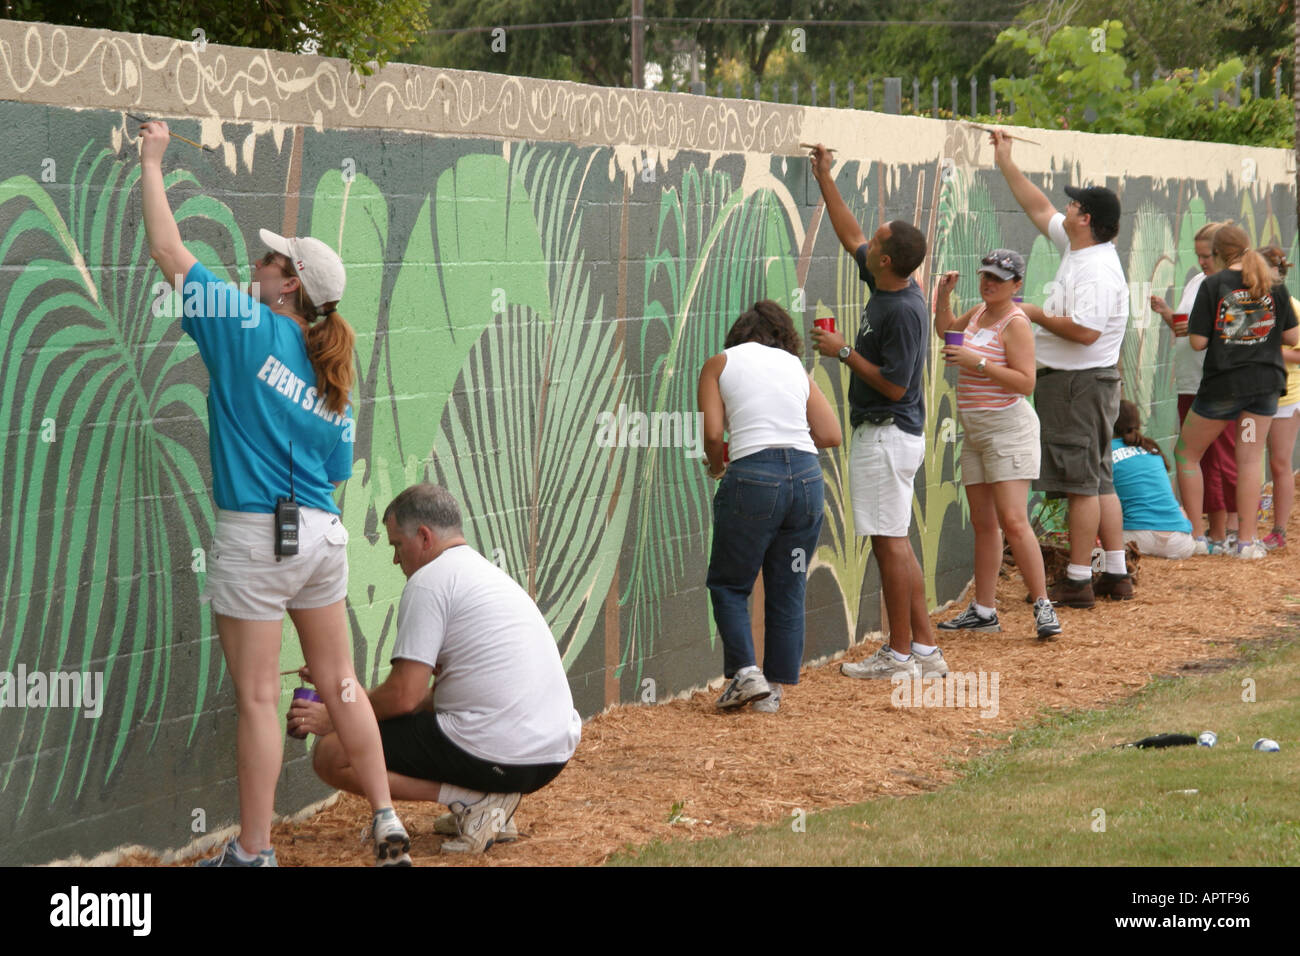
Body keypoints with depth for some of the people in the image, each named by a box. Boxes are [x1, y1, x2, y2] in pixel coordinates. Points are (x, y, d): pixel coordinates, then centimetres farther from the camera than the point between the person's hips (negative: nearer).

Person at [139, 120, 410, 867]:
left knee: (258, 698, 0)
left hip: (256, 538, -6)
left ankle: (254, 852, 6)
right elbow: (339, 467, 12)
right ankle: (388, 825, 18)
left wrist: (153, 163, 6)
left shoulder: (249, 328, -9)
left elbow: (171, 252, -5)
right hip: (324, 533, 6)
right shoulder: (333, 372, 8)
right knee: (341, 685, 16)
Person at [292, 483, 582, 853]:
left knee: (330, 754, -1)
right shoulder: (490, 573, 24)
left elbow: (404, 696, -9)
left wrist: (336, 718, 7)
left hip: (494, 757, -10)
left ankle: (471, 800, -8)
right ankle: (493, 807, 14)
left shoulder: (429, 580, -5)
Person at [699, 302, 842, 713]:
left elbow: (712, 433, -2)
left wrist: (717, 465, 18)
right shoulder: (795, 366, 19)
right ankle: (776, 688, 14)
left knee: (729, 585, 11)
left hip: (753, 476, -4)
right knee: (788, 589, 13)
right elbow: (831, 435, 12)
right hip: (807, 475, 4)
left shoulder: (720, 364, 10)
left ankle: (745, 671, -4)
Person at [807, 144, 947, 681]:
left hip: (887, 434, -10)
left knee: (889, 542, -6)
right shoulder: (887, 288, 7)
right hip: (887, 433, 10)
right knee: (895, 541, 12)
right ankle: (924, 649, 14)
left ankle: (901, 656, -2)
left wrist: (844, 352, -14)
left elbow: (894, 384, -21)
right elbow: (850, 238, 23)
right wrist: (824, 180, 26)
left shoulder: (903, 311, -20)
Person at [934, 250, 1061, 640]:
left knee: (1012, 521, -15)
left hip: (1008, 428, -8)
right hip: (975, 432, 8)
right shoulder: (978, 313, 13)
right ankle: (983, 610, 12)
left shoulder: (1015, 322, -12)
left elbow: (1026, 382, -19)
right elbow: (946, 331, 34)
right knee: (983, 523, 9)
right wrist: (943, 297, 16)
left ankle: (1043, 606, -12)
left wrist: (978, 363, -24)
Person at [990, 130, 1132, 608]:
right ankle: (1116, 575, 16)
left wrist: (1036, 315, -17)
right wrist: (1005, 164, 24)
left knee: (1082, 482, -7)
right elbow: (1040, 210, 24)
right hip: (1072, 381, 11)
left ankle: (1078, 581, -5)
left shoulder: (1097, 272, -20)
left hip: (1080, 384, -11)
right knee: (1098, 480, 13)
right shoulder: (1077, 249, 11)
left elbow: (1085, 331, -29)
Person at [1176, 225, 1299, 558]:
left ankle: (1196, 535, 10)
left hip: (1223, 384, -3)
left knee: (1187, 454, 13)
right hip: (1266, 381, 3)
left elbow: (1198, 341, -12)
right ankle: (1246, 540, 4)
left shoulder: (1213, 286, -9)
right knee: (1250, 460, 7)